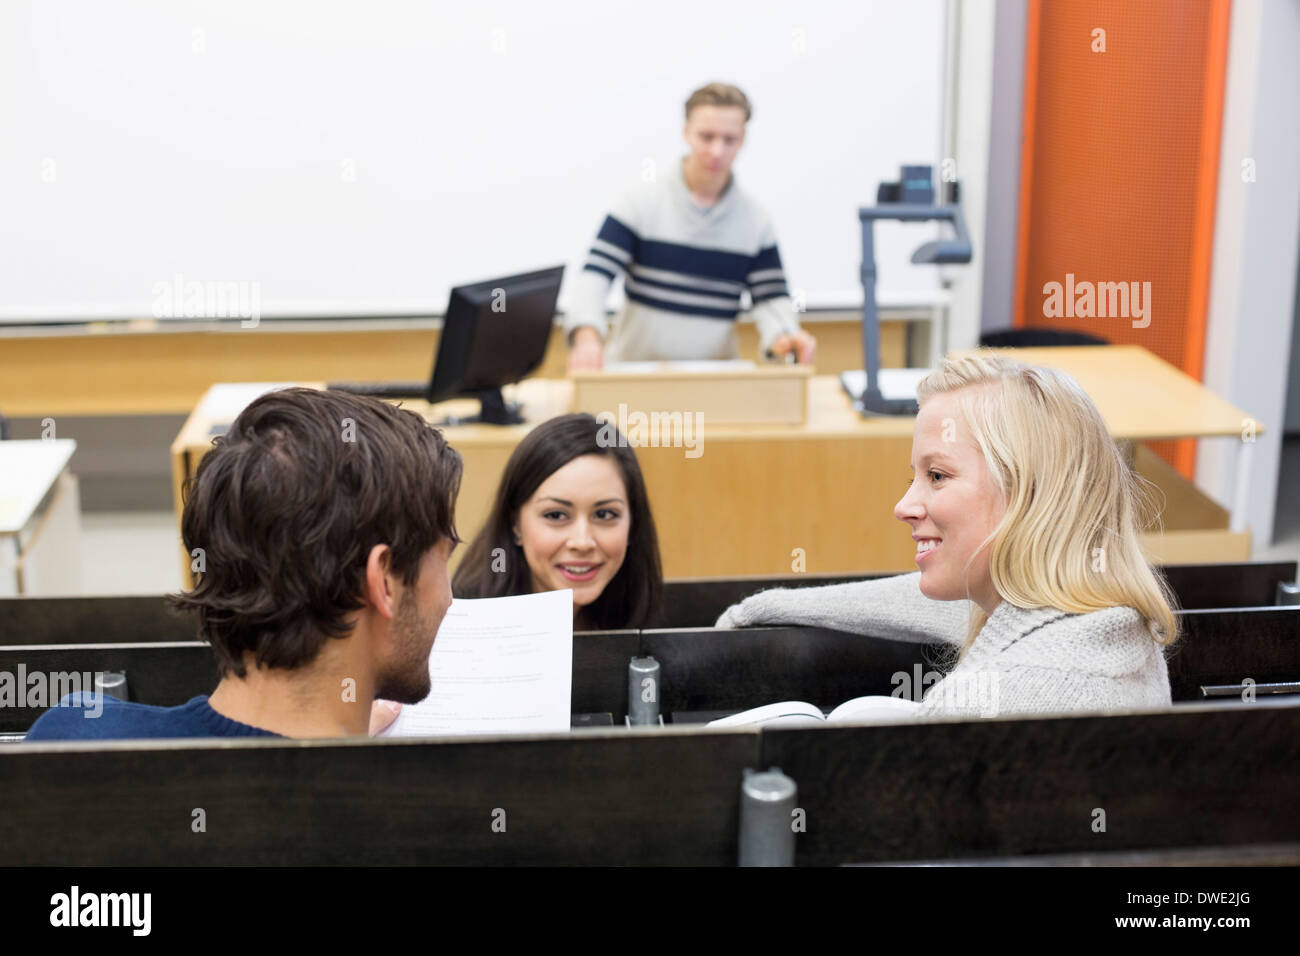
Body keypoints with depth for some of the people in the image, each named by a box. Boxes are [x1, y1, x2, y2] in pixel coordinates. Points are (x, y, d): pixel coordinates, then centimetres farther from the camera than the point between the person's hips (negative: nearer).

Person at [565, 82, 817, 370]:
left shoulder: (756, 222, 7)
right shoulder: (640, 203, -1)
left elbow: (771, 298, 6)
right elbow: (595, 276, -9)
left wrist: (783, 337, -19)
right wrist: (586, 336, -30)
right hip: (633, 374, -2)